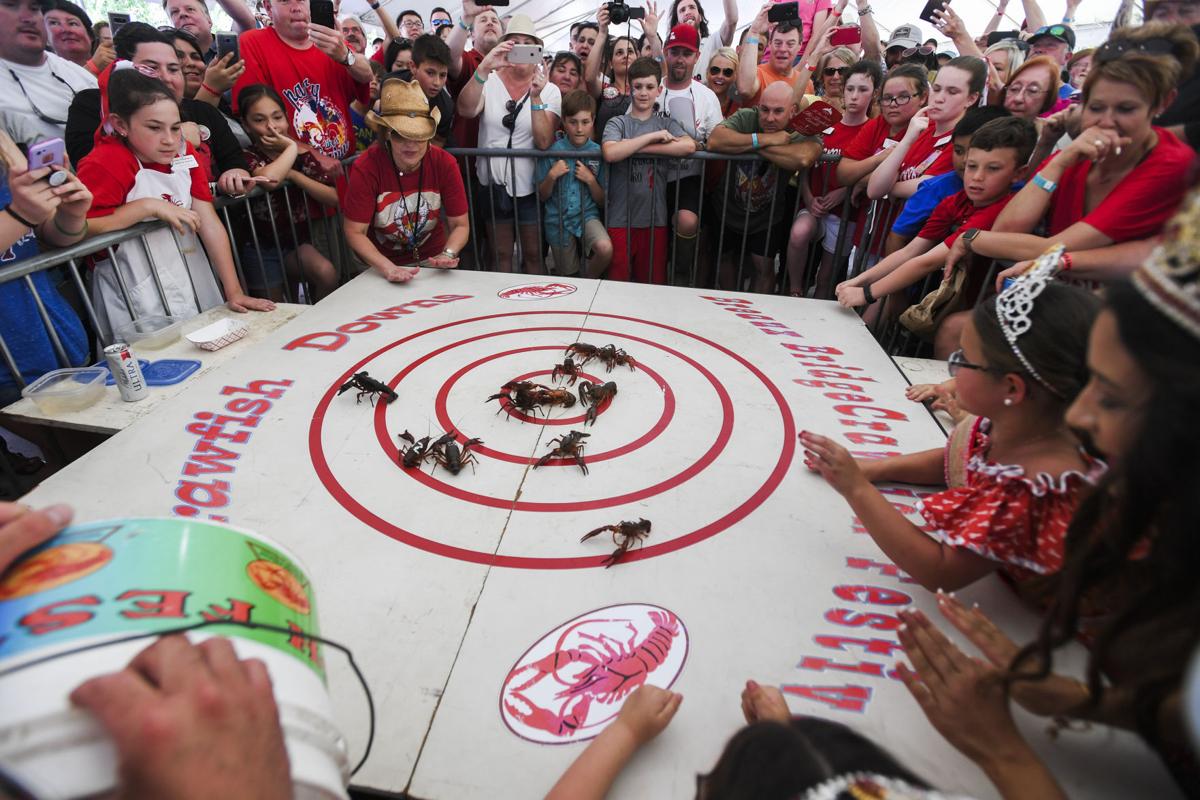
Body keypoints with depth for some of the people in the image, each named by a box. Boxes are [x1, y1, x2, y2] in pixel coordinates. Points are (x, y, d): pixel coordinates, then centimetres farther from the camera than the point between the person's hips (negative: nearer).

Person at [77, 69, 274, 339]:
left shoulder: (184, 152, 3)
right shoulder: (104, 164, -14)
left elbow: (210, 225, -3)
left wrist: (234, 292, -7)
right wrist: (149, 206, -22)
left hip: (194, 286, 6)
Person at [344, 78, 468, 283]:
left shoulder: (445, 163, -13)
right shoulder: (366, 167, -18)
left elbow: (460, 225, -7)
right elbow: (355, 232, -16)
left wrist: (448, 254, -27)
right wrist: (388, 269, -31)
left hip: (432, 258, 1)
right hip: (380, 264, -1)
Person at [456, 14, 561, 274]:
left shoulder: (549, 90, -4)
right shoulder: (490, 82, -2)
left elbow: (544, 142, -17)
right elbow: (466, 110, -24)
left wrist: (535, 97, -27)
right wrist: (484, 68, -36)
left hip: (530, 185, -1)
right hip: (492, 183, 1)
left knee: (533, 255, 9)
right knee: (501, 255, 14)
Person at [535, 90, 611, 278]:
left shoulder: (598, 153, -4)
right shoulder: (552, 151, -6)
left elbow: (603, 202, -1)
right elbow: (542, 197, 0)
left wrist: (591, 180, -17)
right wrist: (552, 176, -17)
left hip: (587, 215, 0)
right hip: (558, 219, 1)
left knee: (605, 249, -30)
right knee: (568, 276, 11)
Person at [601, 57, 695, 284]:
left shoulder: (667, 124, 10)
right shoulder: (617, 123, 4)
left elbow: (689, 146, -13)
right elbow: (610, 153, -19)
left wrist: (636, 147, -13)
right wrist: (653, 136, -14)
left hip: (655, 218, 2)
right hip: (620, 219, -2)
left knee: (654, 282, 8)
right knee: (617, 283, 5)